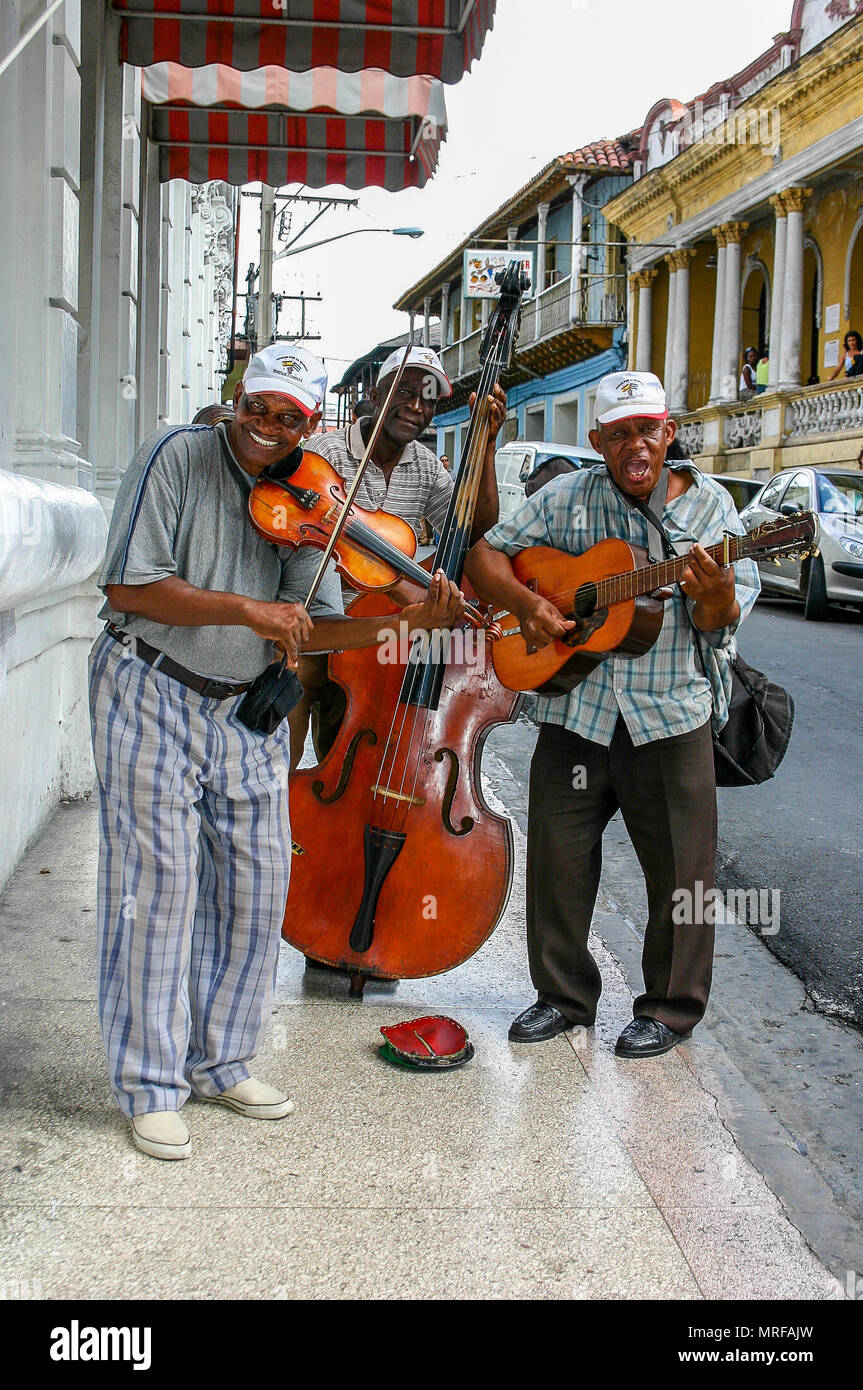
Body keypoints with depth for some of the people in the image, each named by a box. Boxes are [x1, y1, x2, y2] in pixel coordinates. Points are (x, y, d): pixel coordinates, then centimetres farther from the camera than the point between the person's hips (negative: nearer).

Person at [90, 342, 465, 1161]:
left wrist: (407, 622, -14)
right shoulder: (178, 456, -9)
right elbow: (128, 585, -17)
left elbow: (306, 628, 0)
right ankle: (150, 1086, 10)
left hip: (247, 710, 5)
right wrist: (246, 609, -21)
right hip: (153, 695, -5)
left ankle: (219, 1062, 26)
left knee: (255, 891, 8)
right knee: (158, 887, -3)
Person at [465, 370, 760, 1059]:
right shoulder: (567, 498, 3)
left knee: (681, 867, 5)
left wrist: (714, 596, -29)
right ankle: (564, 995, 27)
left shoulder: (710, 504, 0)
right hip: (575, 706, 2)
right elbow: (486, 554, 7)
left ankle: (671, 1007, 24)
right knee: (557, 856, 8)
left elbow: (720, 624, -5)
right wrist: (525, 602, -11)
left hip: (672, 714, -1)